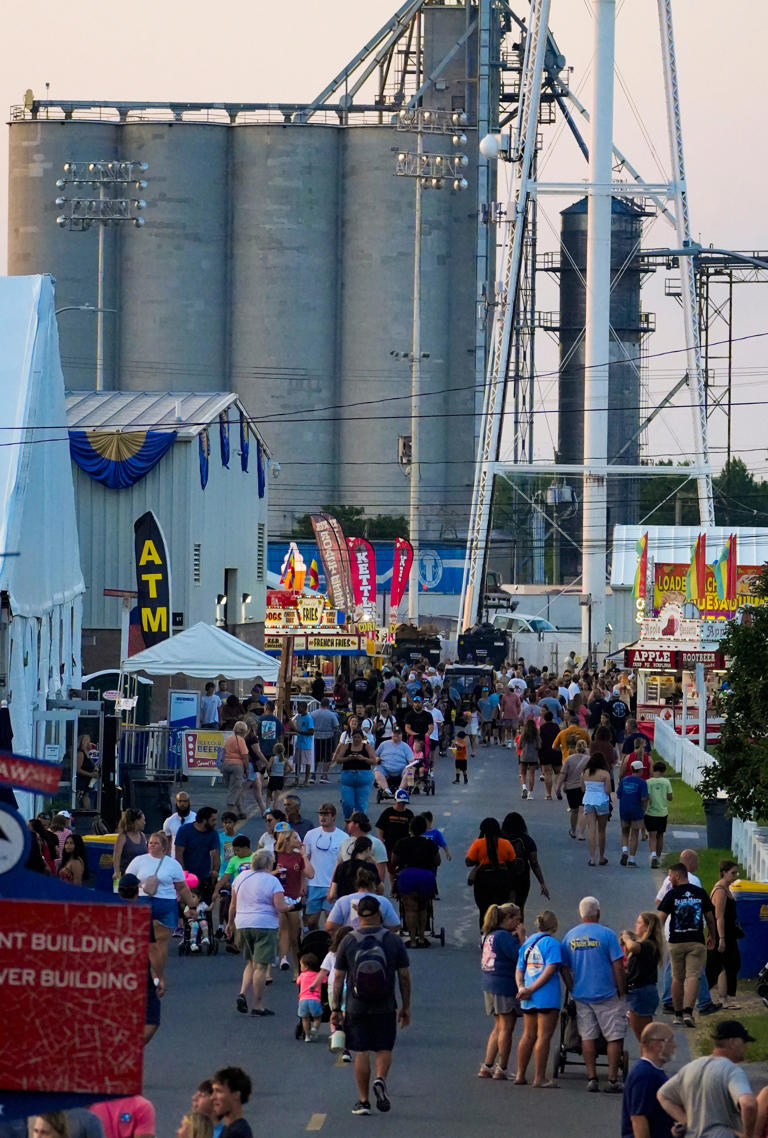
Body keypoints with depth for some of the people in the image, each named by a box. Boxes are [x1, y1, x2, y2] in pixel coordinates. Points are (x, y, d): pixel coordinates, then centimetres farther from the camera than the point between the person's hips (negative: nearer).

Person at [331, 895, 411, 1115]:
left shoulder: (348, 941, -2)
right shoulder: (393, 940, -2)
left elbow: (338, 978, 1)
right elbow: (404, 976, 0)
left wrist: (336, 1009, 7)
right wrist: (405, 1006, 10)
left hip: (356, 1007, 0)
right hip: (385, 1007, 0)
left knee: (361, 1053, 5)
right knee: (384, 1048, 13)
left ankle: (363, 1101, 6)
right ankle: (381, 1079, -14)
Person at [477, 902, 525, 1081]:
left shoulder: (489, 935, 12)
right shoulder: (504, 936, -16)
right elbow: (520, 956, -20)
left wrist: (516, 937, 8)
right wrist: (521, 937, -10)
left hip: (490, 986, 9)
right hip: (505, 986, -9)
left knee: (498, 1027, 16)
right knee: (506, 1028, -1)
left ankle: (487, 1066, 15)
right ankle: (501, 1069, 2)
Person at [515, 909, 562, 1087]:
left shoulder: (528, 942, 14)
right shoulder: (551, 942, -8)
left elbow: (519, 969, 11)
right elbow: (550, 969, -17)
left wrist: (522, 987, -2)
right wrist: (532, 989, -14)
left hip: (528, 998, 7)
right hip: (547, 996, -7)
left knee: (528, 1036, 15)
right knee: (544, 1036, -4)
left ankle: (520, 1075, 18)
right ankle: (539, 1078, -5)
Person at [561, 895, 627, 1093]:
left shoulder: (570, 936, 4)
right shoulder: (606, 934, -9)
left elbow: (564, 968, 6)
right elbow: (618, 966, -10)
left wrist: (573, 990, 14)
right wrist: (621, 991, -1)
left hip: (582, 995, 4)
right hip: (606, 995, -4)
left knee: (588, 1037, 10)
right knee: (614, 1037, 2)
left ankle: (591, 1078, 8)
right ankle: (612, 1080, -2)